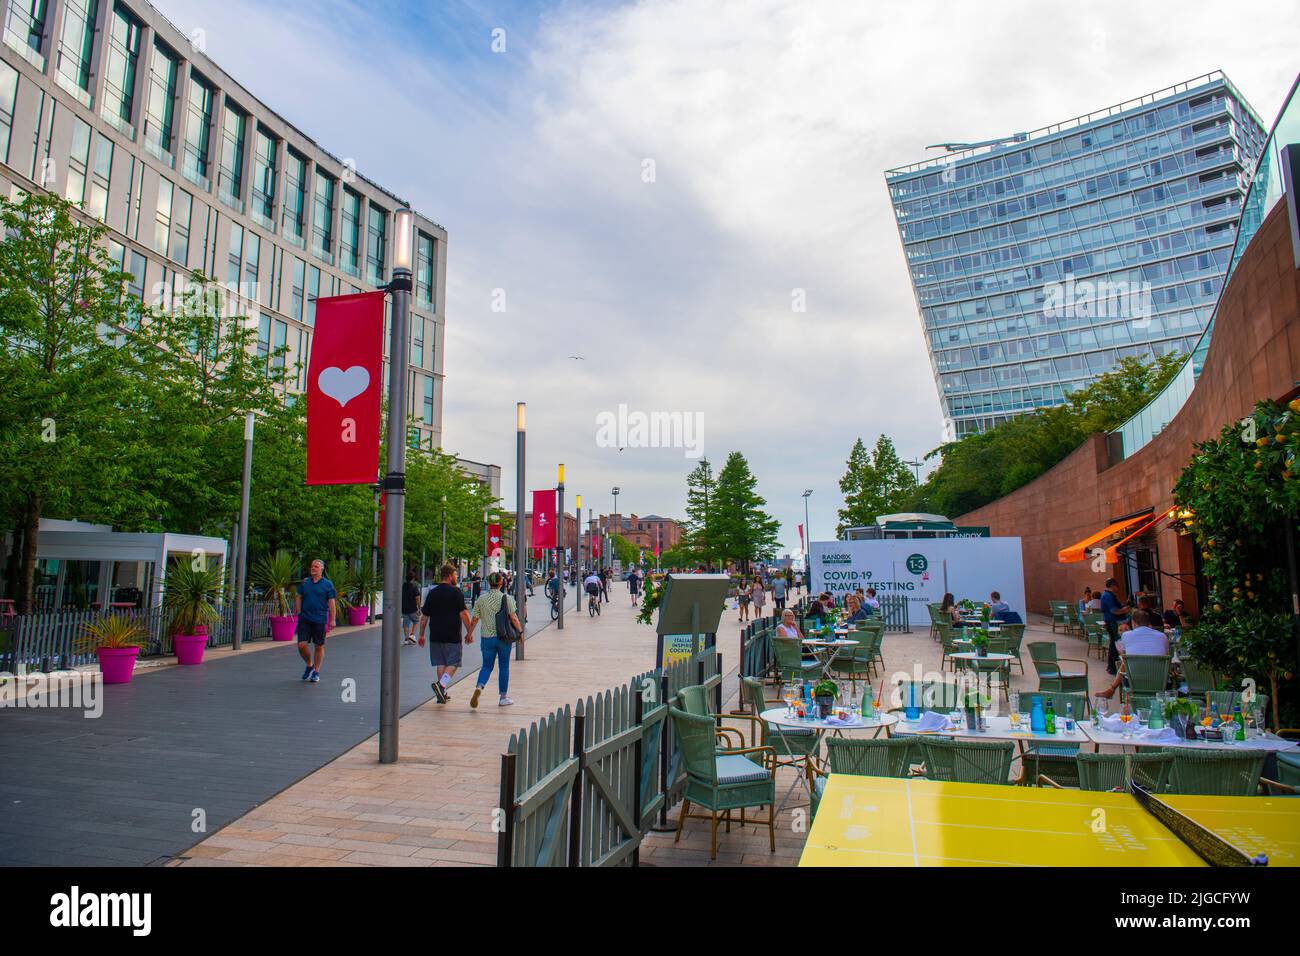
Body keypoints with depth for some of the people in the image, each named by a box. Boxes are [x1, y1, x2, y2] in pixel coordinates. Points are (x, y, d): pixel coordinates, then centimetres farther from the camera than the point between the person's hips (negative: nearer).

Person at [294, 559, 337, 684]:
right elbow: (298, 597, 14)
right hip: (304, 619, 2)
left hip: (320, 620, -2)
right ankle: (309, 665, 23)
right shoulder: (305, 582, 7)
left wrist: (332, 620, -8)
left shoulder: (328, 584, -2)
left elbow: (332, 602, -3)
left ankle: (316, 672, 18)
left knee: (319, 646, 5)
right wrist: (299, 613, 4)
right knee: (301, 645, -4)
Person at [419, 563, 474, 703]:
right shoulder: (456, 592, -7)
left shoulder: (432, 593, 8)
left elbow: (424, 617, 10)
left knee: (440, 664, 12)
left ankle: (443, 693, 14)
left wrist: (421, 635, 19)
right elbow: (463, 614, -12)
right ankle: (441, 685, -19)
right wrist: (469, 632, -6)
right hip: (452, 636, -5)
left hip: (435, 636, 5)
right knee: (453, 663, 2)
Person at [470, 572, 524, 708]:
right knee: (504, 666, 10)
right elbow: (514, 618, -9)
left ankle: (479, 687, -15)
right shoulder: (506, 598, -7)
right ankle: (503, 697, 16)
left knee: (487, 666, 12)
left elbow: (475, 619, 3)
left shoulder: (481, 599, -1)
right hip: (504, 637, -2)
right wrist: (520, 632, 2)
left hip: (487, 637, 2)